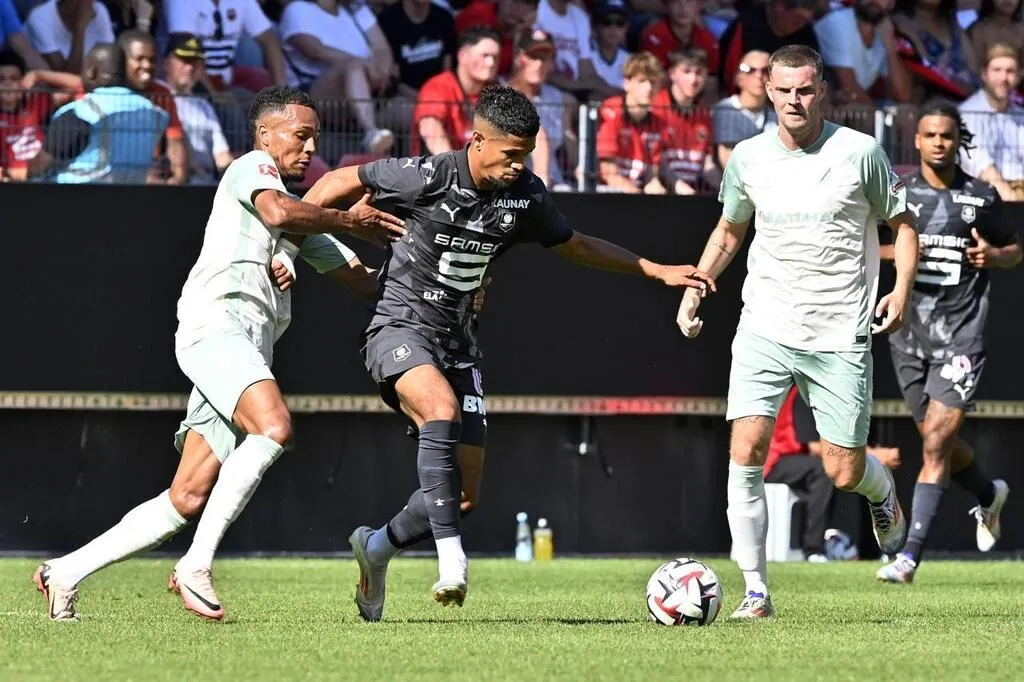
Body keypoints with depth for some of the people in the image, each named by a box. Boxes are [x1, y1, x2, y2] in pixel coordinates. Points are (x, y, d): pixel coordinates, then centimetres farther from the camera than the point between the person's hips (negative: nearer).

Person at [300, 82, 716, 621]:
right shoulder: (427, 178, -16)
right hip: (399, 327, -6)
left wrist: (658, 271, 16)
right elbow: (341, 182, -5)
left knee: (466, 495, 1)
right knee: (442, 409, -37)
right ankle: (451, 558, -38)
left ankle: (377, 547, 27)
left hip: (456, 342, 6)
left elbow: (574, 246, 18)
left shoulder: (526, 196, 1)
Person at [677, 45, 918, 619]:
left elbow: (903, 222, 5)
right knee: (746, 454, -14)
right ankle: (756, 593, -7)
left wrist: (902, 290, -10)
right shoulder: (748, 157, 2)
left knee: (844, 473, 0)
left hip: (840, 336, -2)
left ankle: (884, 490, 39)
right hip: (765, 329, 2)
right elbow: (729, 231, 19)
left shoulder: (860, 152, -6)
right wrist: (693, 288, 7)